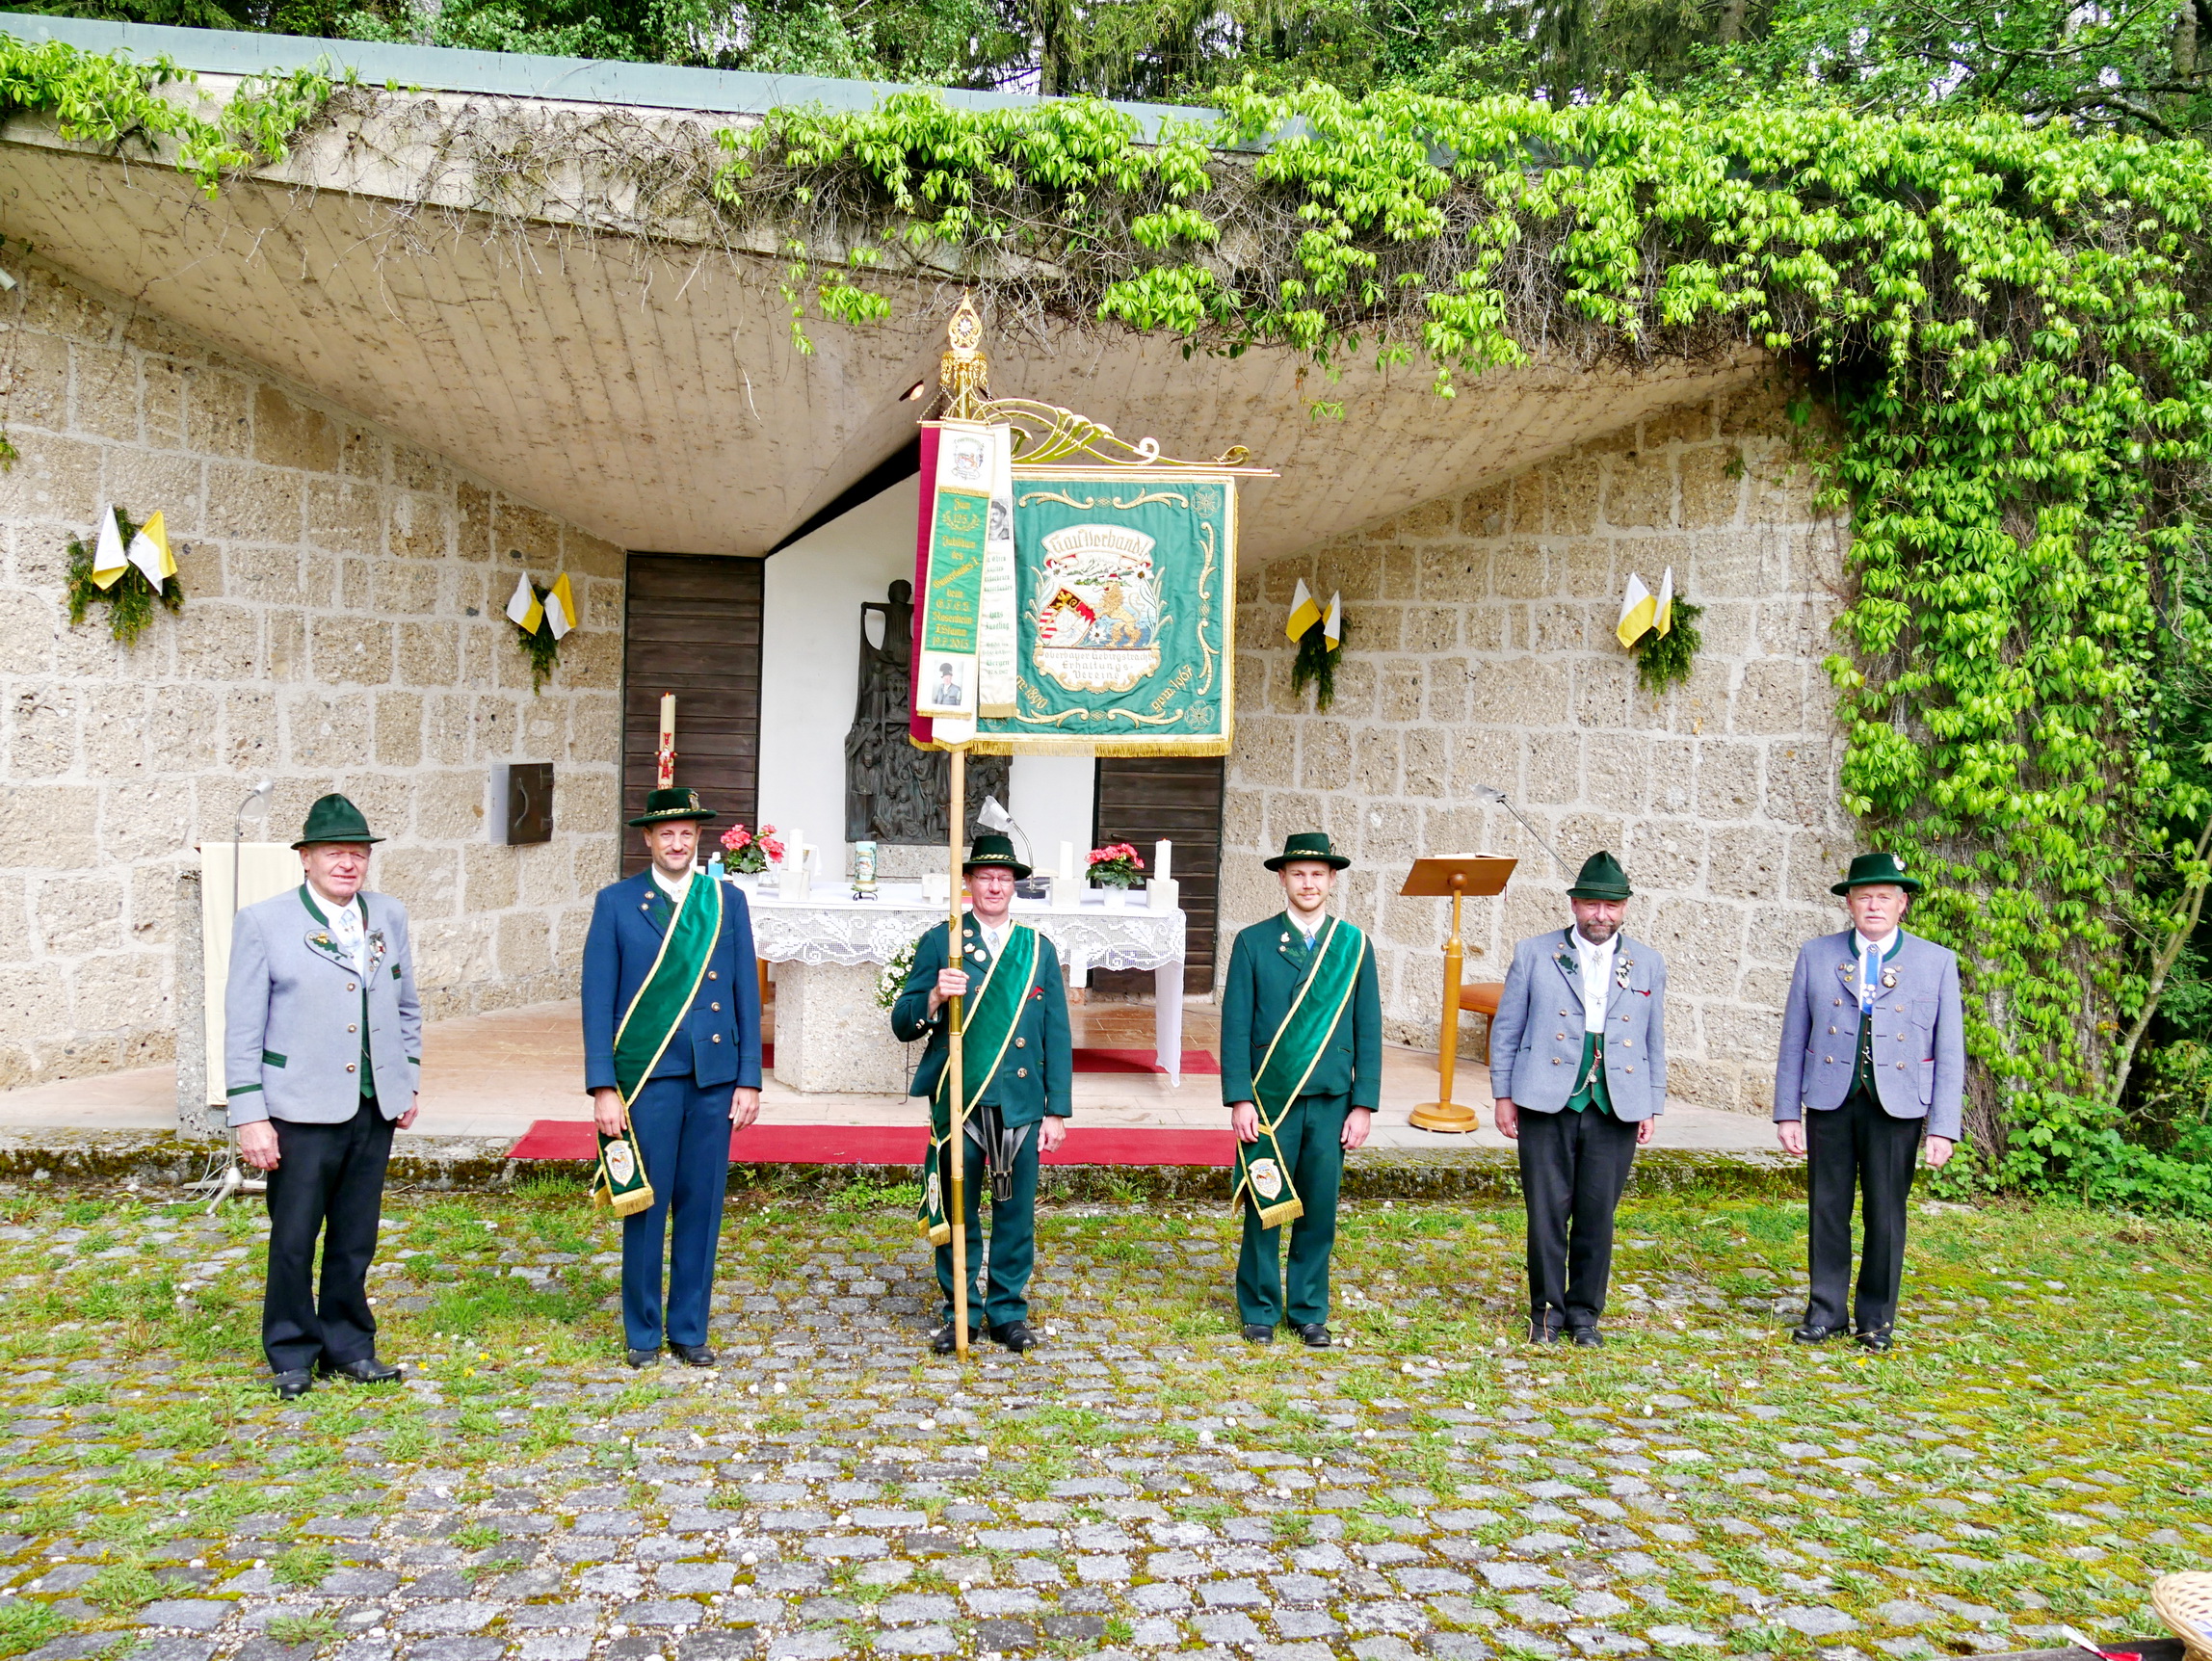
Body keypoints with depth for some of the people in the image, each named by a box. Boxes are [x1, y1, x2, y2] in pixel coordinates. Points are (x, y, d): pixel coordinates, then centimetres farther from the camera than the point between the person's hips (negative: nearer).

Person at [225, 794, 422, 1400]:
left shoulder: (389, 917, 9)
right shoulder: (263, 923, -4)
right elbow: (242, 1028, -5)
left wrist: (409, 1081, 13)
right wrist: (249, 1116, -9)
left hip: (374, 1109, 4)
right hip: (301, 1111, -4)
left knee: (355, 1241, 12)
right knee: (293, 1242, 5)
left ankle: (349, 1348, 27)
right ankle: (292, 1356, 22)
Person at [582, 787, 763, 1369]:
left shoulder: (728, 901, 8)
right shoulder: (616, 901, 2)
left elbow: (746, 993, 8)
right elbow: (598, 999, 0)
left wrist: (748, 1079, 2)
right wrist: (603, 1086, -7)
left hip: (714, 1076, 2)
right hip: (648, 1076, -2)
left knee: (702, 1206, 7)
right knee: (646, 1205, 3)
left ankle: (689, 1330, 20)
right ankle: (643, 1332, 19)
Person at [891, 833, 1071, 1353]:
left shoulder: (1038, 949, 10)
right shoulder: (940, 942, 4)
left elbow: (1057, 1036, 10)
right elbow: (902, 1024, 1)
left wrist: (1057, 1110, 5)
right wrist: (936, 996, -20)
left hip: (1021, 1104, 2)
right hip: (957, 1101, -1)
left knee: (1016, 1213, 6)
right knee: (956, 1214, 5)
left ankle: (1008, 1312, 20)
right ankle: (960, 1315, 19)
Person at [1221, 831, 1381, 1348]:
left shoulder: (1354, 945, 6)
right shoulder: (1253, 942, 1)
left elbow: (1368, 1031, 6)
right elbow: (1235, 1028, -1)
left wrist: (1363, 1105, 0)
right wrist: (1239, 1099, -8)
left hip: (1331, 1102, 2)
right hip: (1269, 1102, -1)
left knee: (1320, 1212, 7)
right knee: (1264, 1209, 4)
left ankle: (1309, 1312, 22)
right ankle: (1260, 1310, 19)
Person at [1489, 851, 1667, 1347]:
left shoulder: (1648, 963, 10)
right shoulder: (1534, 953, 4)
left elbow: (1655, 1042, 14)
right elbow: (1506, 1028, 6)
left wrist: (1653, 1106, 10)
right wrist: (1503, 1095, 1)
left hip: (1617, 1109, 2)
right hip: (1547, 1102, -1)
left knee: (1598, 1216, 6)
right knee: (1547, 1212, 2)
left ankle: (1584, 1312, 21)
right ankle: (1547, 1309, 18)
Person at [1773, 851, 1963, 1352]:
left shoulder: (1936, 962, 3)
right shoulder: (1816, 955, 6)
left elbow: (1950, 1052, 2)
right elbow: (1794, 1041, 6)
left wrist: (1943, 1128, -4)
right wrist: (1787, 1113, 1)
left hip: (1897, 1107, -1)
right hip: (1830, 1103, 1)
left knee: (1886, 1215, 5)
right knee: (1827, 1210, 6)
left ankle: (1877, 1318, 20)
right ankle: (1825, 1311, 19)